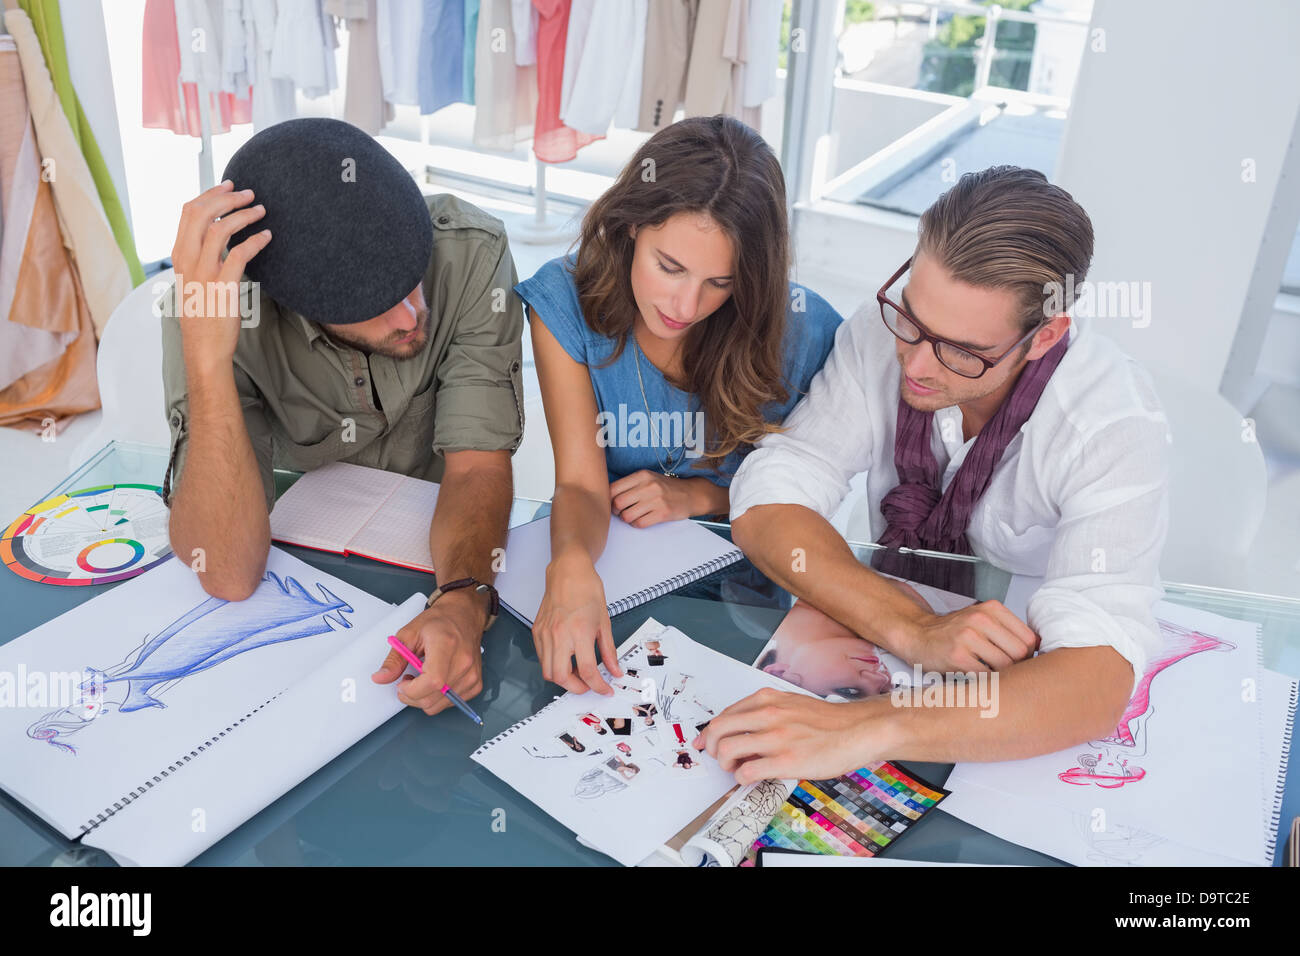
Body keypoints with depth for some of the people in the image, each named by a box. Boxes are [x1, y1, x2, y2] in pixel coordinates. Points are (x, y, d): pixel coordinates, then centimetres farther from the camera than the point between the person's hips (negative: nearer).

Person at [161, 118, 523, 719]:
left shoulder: (471, 253, -21)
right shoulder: (219, 303, -24)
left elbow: (478, 466, -21)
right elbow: (228, 576, -30)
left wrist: (463, 601, -41)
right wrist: (207, 358, -40)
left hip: (441, 552, 0)